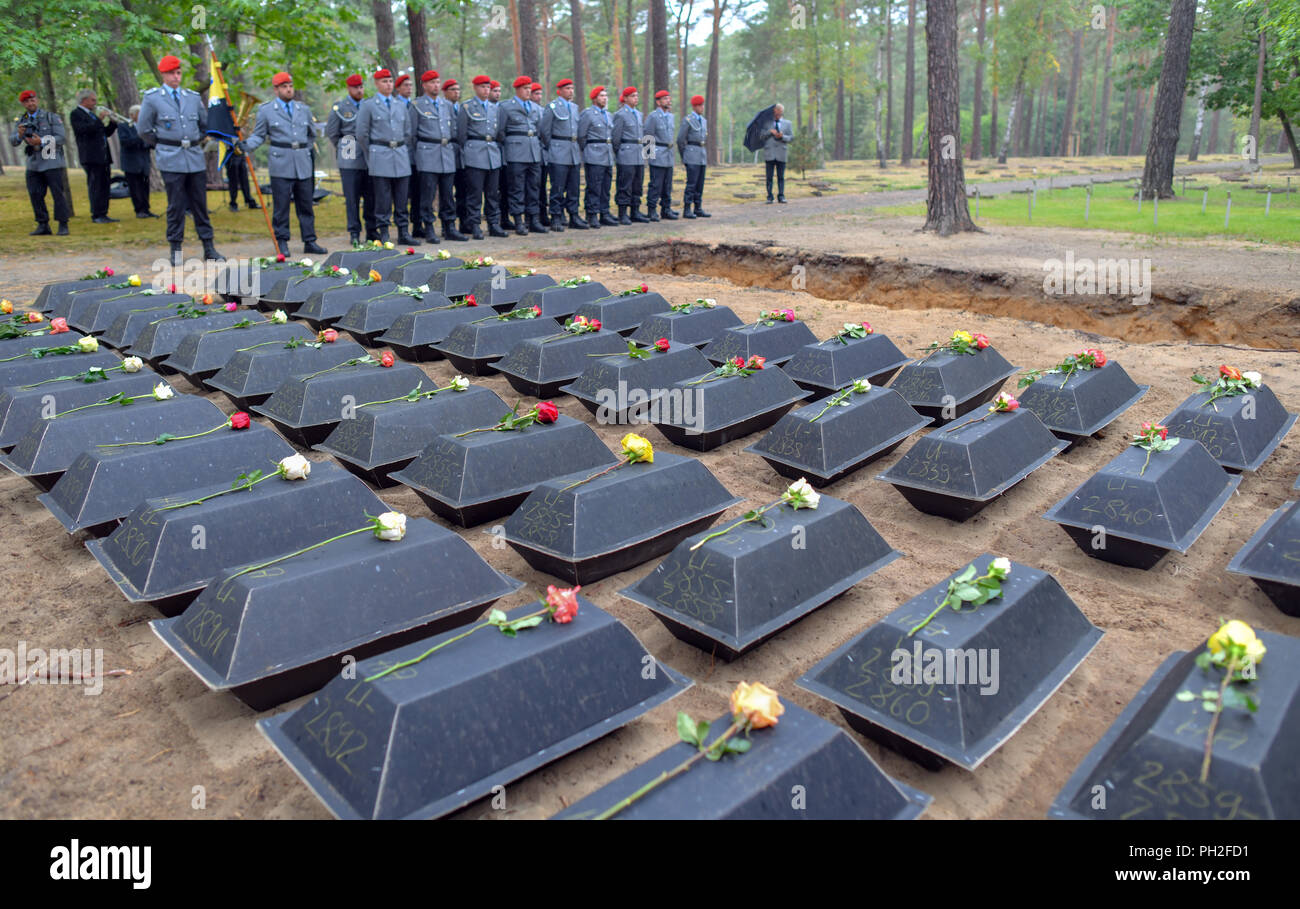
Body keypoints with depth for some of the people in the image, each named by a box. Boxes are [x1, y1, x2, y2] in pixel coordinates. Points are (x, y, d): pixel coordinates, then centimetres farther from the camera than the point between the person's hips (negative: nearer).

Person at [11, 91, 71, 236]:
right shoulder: (21, 122, 12)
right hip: (33, 166, 4)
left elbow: (62, 137, -9)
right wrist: (19, 134, -18)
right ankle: (43, 225, 8)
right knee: (35, 195, 1)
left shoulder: (52, 118, 1)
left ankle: (63, 225, 1)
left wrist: (41, 141, -19)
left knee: (58, 194, -5)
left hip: (52, 163, -4)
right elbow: (13, 141, 5)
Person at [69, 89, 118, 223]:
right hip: (91, 157, -8)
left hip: (103, 156, 8)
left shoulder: (92, 114, 23)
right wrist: (99, 120, -19)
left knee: (104, 186, 8)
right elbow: (84, 129, -19)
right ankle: (96, 216, -7)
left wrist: (113, 122, 8)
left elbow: (105, 133, 23)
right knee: (95, 187, -9)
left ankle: (103, 214, 12)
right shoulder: (75, 114, -3)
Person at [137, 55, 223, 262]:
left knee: (200, 204, 5)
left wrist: (196, 142, 15)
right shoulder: (152, 98, 1)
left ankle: (209, 248, 10)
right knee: (176, 206, -2)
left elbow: (206, 125, 23)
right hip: (171, 161, -3)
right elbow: (144, 130, 5)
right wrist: (162, 145, 9)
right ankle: (175, 249, 6)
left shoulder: (193, 97, 11)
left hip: (196, 158, 3)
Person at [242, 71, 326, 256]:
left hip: (303, 164, 3)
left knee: (306, 205, 7)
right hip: (281, 165, -3)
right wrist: (245, 145, -13)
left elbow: (313, 134, 25)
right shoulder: (265, 110, 4)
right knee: (281, 205, -2)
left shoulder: (304, 109, 14)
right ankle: (281, 243, 5)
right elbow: (259, 135, 4)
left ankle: (309, 241, 13)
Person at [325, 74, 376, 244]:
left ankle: (371, 230, 12)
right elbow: (331, 132, 7)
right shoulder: (339, 107, 3)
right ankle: (354, 233, 2)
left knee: (371, 195, 2)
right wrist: (343, 149, 10)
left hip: (369, 158, 3)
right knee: (352, 197, -4)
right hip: (349, 160, -3)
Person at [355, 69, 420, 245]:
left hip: (401, 156, 4)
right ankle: (383, 235, 1)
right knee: (383, 198, -4)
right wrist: (370, 157, 4)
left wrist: (403, 152, 15)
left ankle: (403, 234, 9)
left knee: (402, 198, 4)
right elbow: (361, 134, 2)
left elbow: (408, 132, 20)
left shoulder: (401, 104, 14)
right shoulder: (368, 105, 2)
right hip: (380, 157, -4)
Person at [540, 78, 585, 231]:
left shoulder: (575, 107, 16)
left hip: (574, 152, 6)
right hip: (559, 154, -6)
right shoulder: (552, 106, -3)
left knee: (573, 188, 7)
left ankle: (574, 217, 13)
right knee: (558, 188, -7)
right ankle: (556, 219, -2)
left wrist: (579, 149, 16)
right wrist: (550, 148, -1)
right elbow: (543, 129, -4)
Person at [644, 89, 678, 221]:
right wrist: (651, 153, -7)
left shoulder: (670, 116, 15)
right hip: (658, 156, -7)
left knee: (667, 185, 9)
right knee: (656, 184, -7)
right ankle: (652, 211, -2)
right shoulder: (653, 116, -8)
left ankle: (666, 210, 15)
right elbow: (648, 136, -8)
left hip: (669, 156, 7)